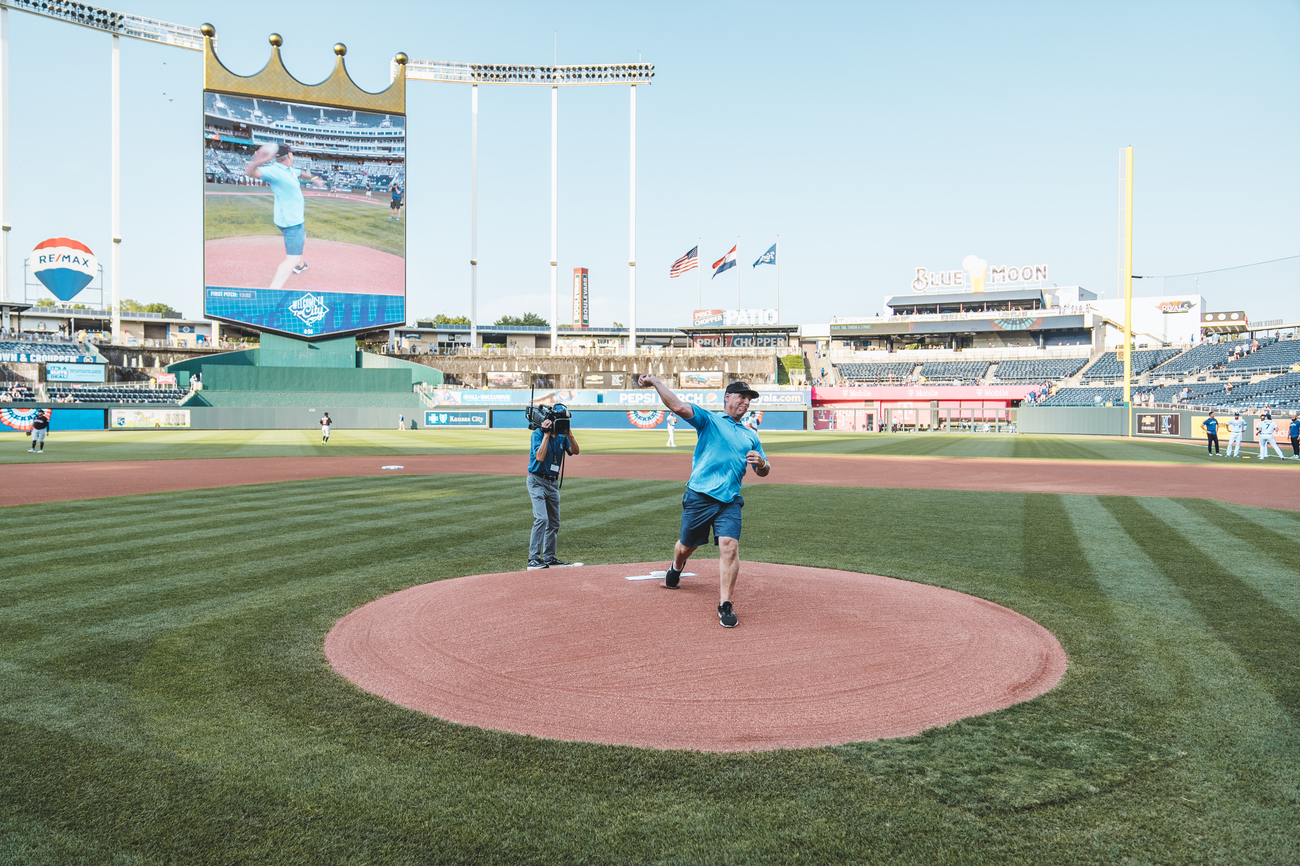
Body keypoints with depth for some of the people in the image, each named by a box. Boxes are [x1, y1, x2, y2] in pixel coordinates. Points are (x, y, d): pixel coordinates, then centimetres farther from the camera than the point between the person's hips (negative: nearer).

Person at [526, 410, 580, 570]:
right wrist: (547, 434, -23)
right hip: (537, 481, -7)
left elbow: (575, 451, -4)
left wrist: (569, 435, -18)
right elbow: (539, 457, -25)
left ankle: (549, 557, 19)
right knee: (541, 518, -19)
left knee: (554, 522, 10)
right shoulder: (538, 434, -12)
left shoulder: (561, 436, 6)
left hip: (553, 482, 7)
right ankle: (533, 559, -18)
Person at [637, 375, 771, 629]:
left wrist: (761, 463, -5)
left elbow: (763, 472, 19)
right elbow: (678, 406, -10)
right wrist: (655, 382, -21)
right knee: (687, 545, 11)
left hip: (730, 501, 2)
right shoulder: (709, 420, 6)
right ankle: (676, 568, 47)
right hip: (699, 497, -2)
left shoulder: (750, 436, 20)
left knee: (729, 545, -16)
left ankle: (725, 605, -10)